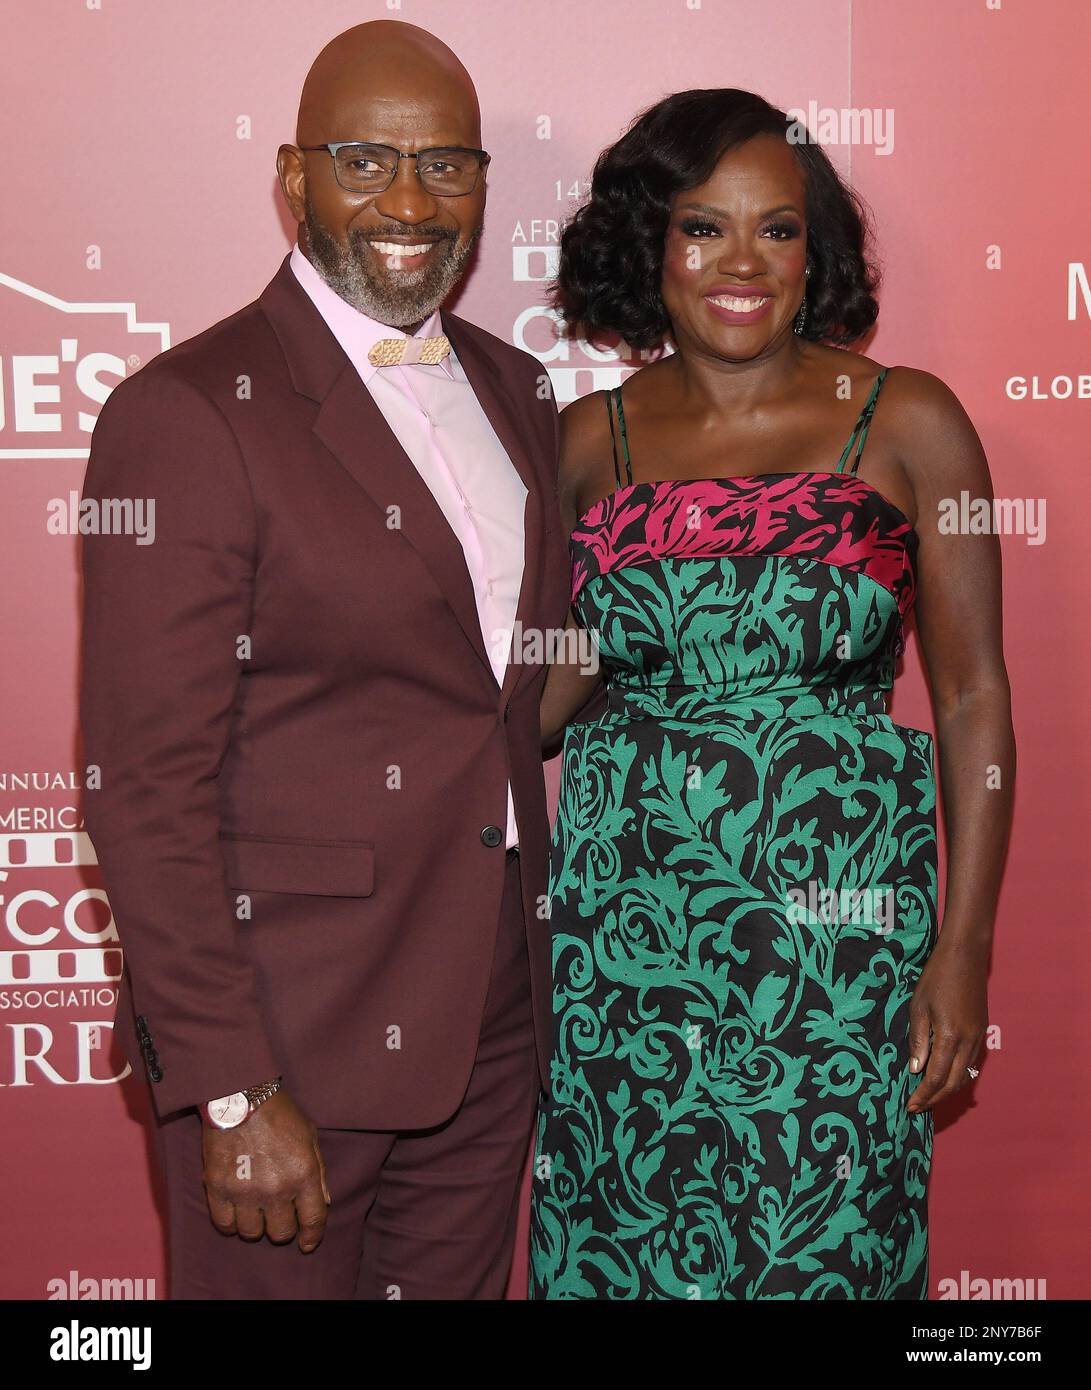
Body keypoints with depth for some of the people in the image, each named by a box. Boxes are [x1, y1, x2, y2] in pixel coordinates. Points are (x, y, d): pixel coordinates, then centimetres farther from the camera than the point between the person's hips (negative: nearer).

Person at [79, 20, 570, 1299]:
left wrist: (537, 942, 11)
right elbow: (146, 787, -17)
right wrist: (232, 1092, -18)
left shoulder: (512, 389, 9)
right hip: (290, 1026, -6)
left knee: (462, 1279, 19)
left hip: (494, 1018, 7)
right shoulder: (188, 414, -14)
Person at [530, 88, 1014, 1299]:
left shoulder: (905, 423, -3)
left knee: (815, 1243, 8)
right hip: (620, 917, 3)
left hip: (832, 927, -2)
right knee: (613, 1240, 12)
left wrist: (963, 951, -7)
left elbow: (974, 700, -3)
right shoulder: (590, 439, 4)